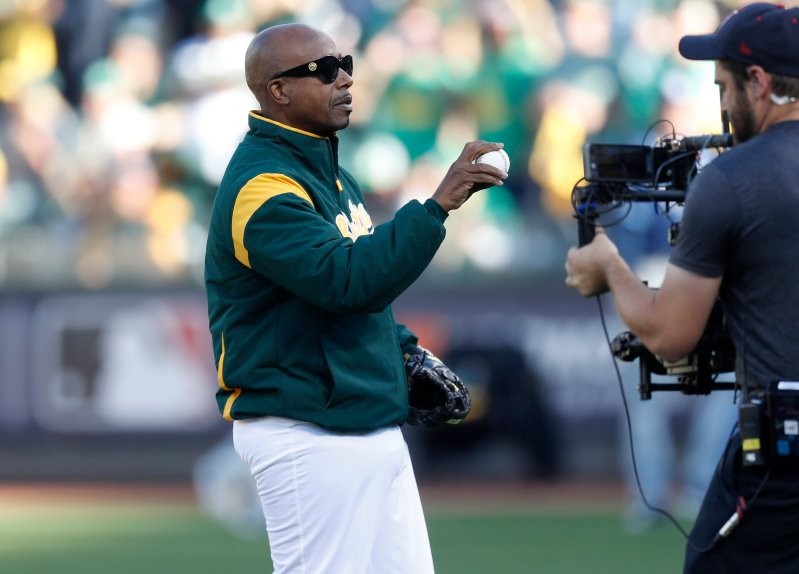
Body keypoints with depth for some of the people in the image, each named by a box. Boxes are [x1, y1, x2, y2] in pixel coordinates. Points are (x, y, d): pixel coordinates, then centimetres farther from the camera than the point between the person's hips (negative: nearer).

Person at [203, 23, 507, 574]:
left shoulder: (328, 170, 15)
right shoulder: (261, 186, -17)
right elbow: (346, 280, -28)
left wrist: (405, 352, 12)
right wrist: (438, 204, -31)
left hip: (373, 429, 10)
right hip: (310, 439, -10)